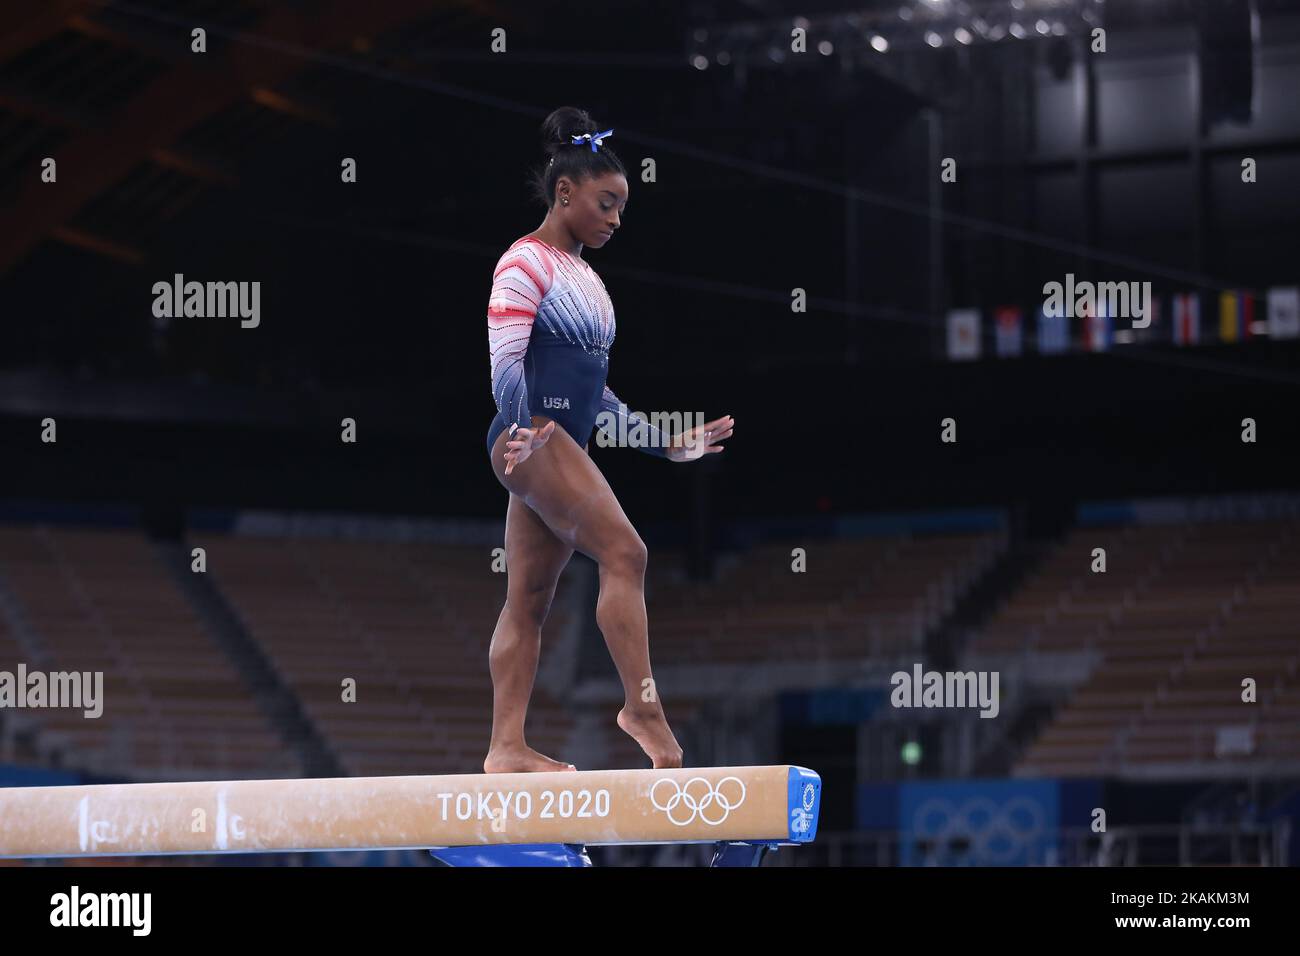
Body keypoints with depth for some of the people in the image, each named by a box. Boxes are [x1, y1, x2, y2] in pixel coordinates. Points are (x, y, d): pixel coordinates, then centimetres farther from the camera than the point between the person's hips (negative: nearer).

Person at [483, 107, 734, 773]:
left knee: (530, 600, 5)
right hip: (530, 440, -9)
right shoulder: (526, 265, -5)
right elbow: (506, 361, -16)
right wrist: (522, 429, -31)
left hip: (565, 451, 9)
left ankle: (506, 747, 2)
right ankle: (642, 706, -24)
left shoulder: (584, 279, 22)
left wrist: (664, 444, 25)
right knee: (624, 551, -20)